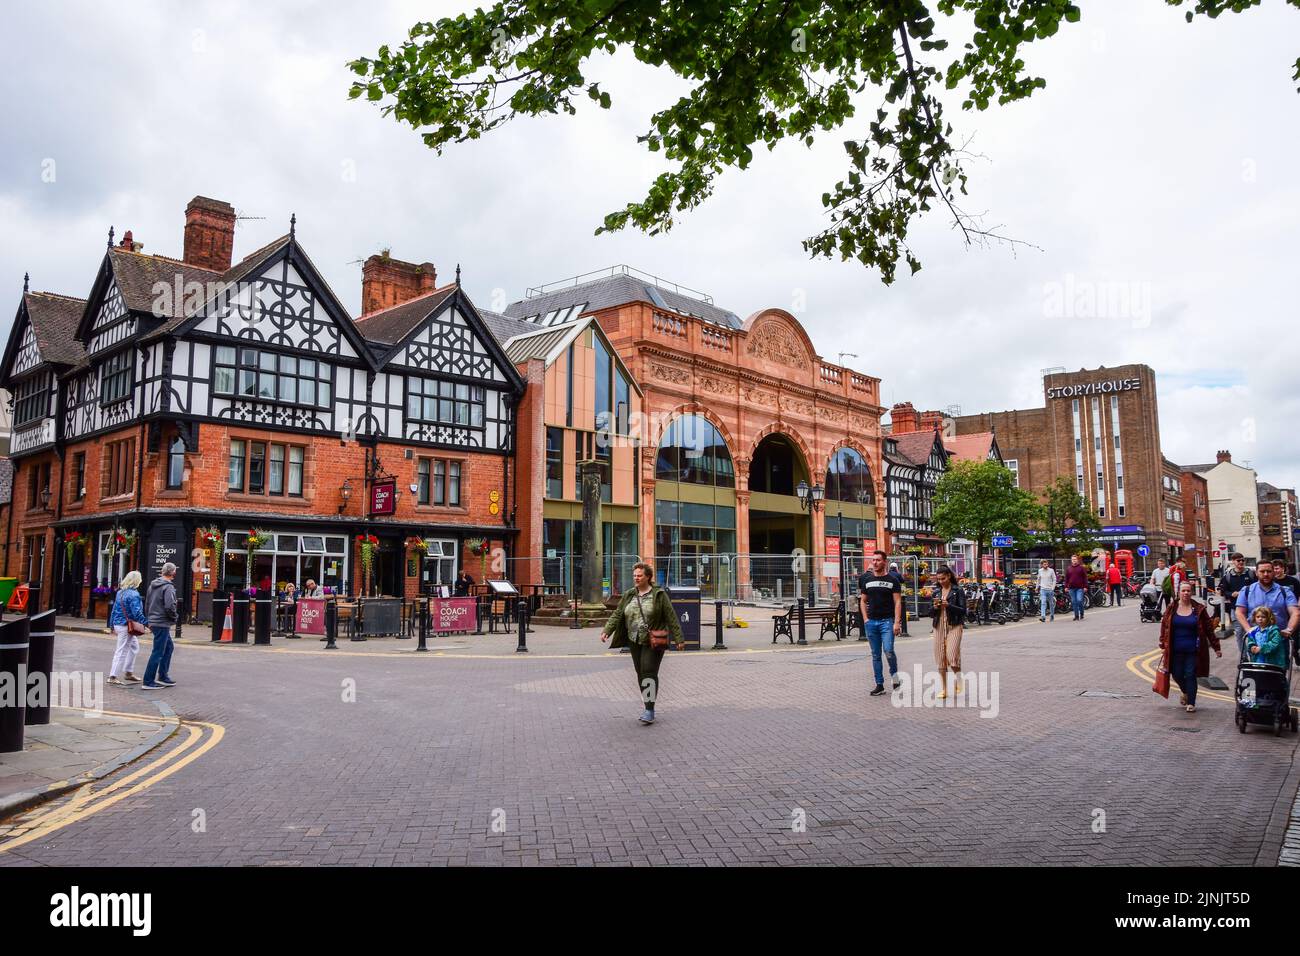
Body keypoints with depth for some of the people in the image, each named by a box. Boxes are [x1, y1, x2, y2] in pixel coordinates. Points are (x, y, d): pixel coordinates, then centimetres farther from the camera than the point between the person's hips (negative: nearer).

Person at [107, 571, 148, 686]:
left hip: (118, 624, 9)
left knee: (134, 647, 20)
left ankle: (128, 672, 24)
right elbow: (137, 612, -21)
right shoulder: (134, 594, -17)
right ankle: (113, 676, 3)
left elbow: (114, 610, 15)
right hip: (126, 626, -9)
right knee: (122, 651, -1)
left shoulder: (120, 592, 10)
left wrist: (112, 625, 22)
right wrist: (146, 623, -14)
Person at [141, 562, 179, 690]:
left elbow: (147, 603, 17)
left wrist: (149, 618, 22)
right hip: (162, 623, -9)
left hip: (153, 621, 9)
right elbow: (169, 606, -24)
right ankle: (148, 682, 1)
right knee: (158, 652, -3)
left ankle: (163, 676, 24)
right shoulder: (168, 587, -17)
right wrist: (175, 617, -7)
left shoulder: (152, 585, 11)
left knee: (169, 647, 20)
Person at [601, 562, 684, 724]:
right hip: (635, 642, 5)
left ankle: (649, 710, -8)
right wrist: (607, 631, -9)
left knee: (649, 672, -12)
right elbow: (617, 615, 5)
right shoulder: (629, 596, 9)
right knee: (640, 674, 7)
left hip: (653, 642, -5)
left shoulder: (659, 595, -4)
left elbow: (671, 617, -4)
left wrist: (679, 638, -6)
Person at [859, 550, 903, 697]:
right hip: (871, 622, 4)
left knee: (888, 651, -16)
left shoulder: (892, 580, 1)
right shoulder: (866, 579, 10)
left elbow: (897, 602, -3)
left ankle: (894, 674, 11)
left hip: (887, 621, -4)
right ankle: (879, 685, 13)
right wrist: (865, 619, 4)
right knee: (875, 655, 7)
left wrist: (897, 622, -11)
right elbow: (863, 601, 15)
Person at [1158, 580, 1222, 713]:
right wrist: (1163, 644, 4)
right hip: (1176, 650, 2)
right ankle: (1186, 692, 37)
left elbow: (1209, 629, 4)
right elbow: (1164, 626, 7)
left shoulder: (1199, 609, -1)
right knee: (1177, 675, 7)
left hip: (1193, 650, -2)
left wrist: (1216, 647, 5)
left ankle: (1191, 703, 9)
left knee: (1190, 675, -2)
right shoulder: (1171, 607, 2)